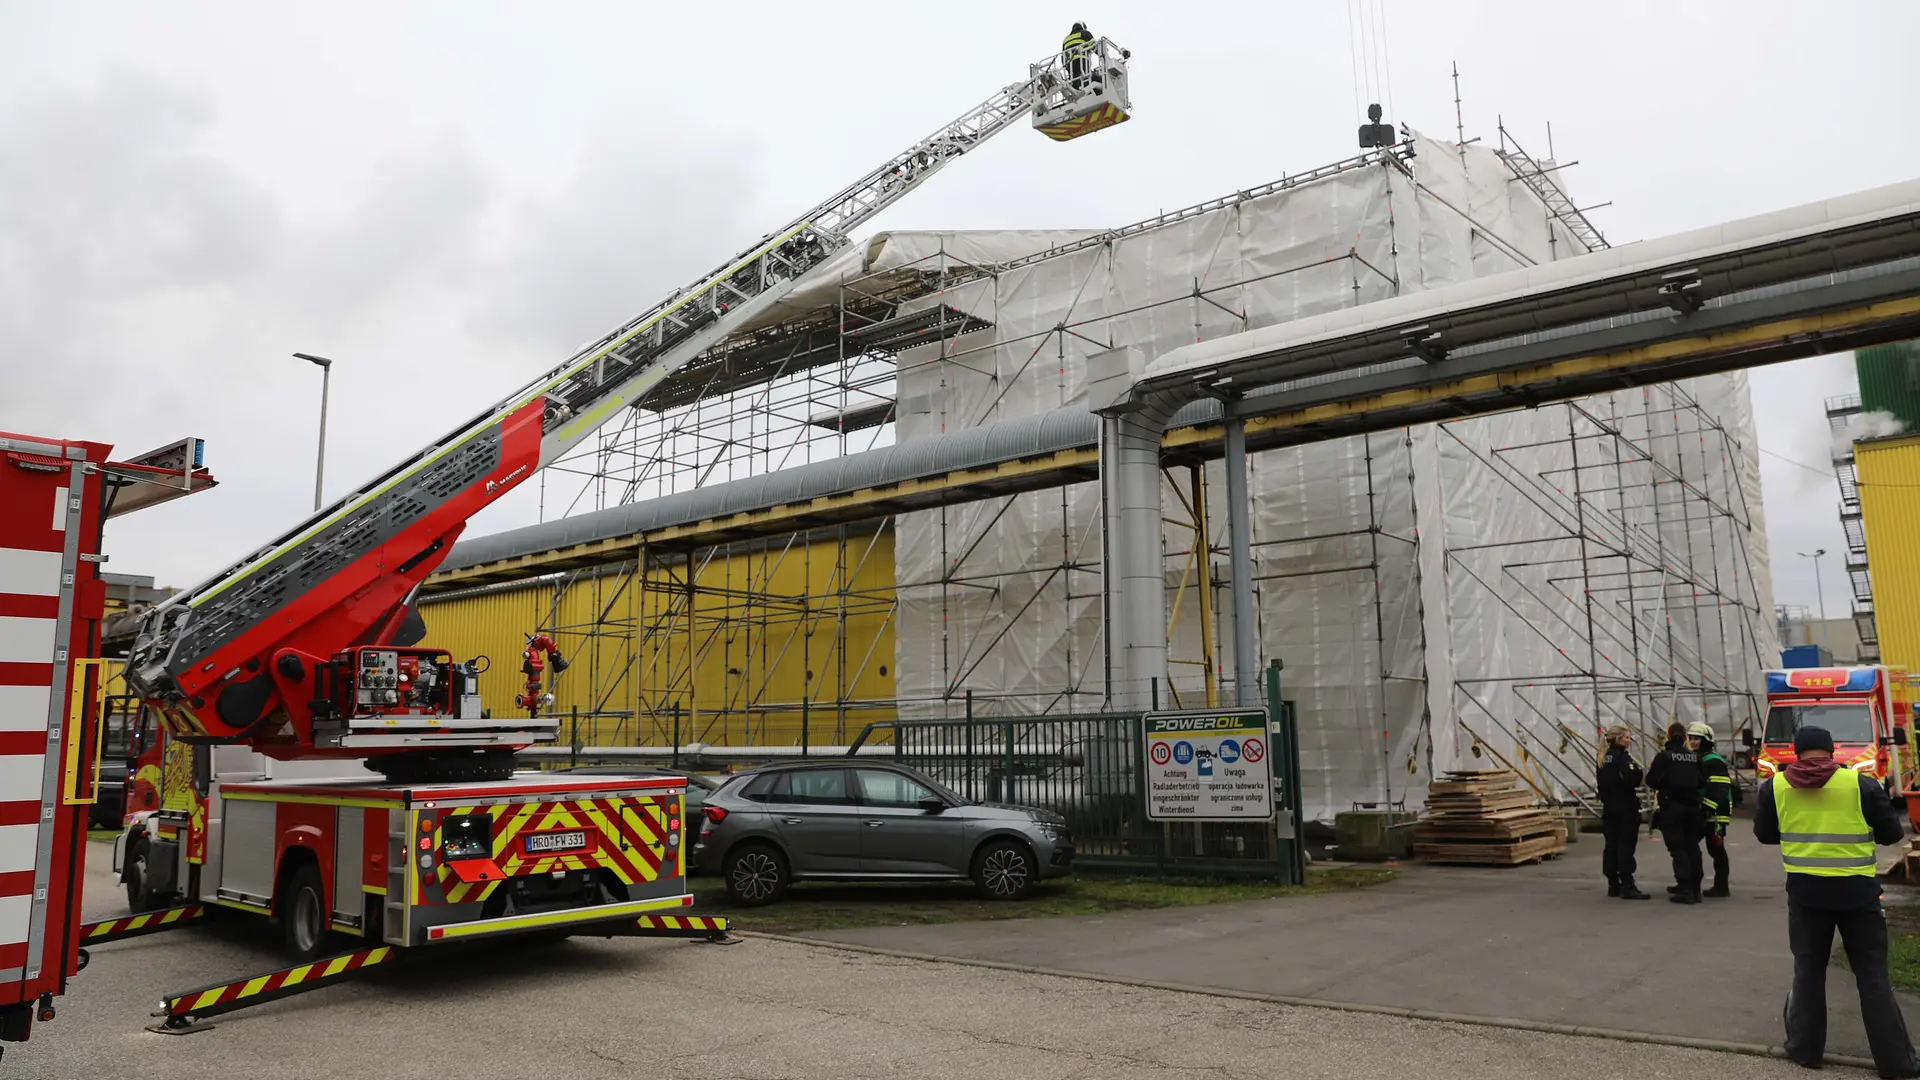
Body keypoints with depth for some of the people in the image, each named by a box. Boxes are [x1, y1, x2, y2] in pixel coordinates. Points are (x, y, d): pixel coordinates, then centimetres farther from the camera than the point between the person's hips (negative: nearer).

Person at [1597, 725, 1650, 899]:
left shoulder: (1604, 758, 13)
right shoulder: (1622, 756, -13)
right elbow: (1632, 779, -25)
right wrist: (1639, 771, -5)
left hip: (1609, 807, 8)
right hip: (1625, 808, -8)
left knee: (1611, 846, 9)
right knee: (1626, 846, -8)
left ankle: (1613, 885, 12)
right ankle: (1627, 886, -10)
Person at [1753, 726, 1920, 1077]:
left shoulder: (1774, 787, -4)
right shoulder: (1861, 784, -10)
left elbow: (1764, 834, 8)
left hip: (1804, 891, 1)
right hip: (1856, 891, -1)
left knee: (1808, 971, 12)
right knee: (1873, 976, 8)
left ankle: (1805, 1048, 18)